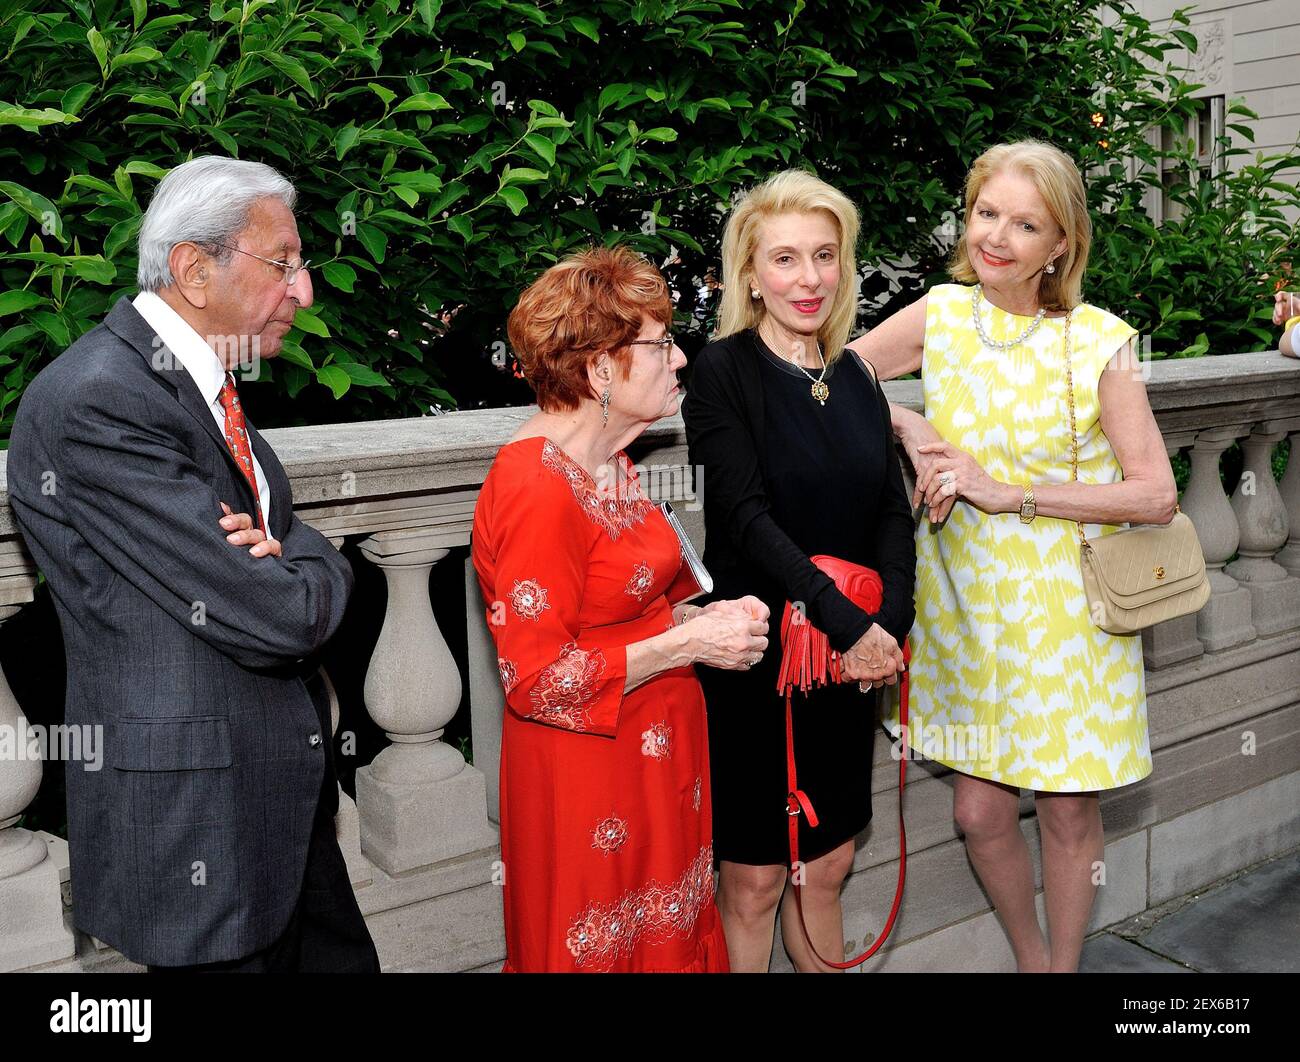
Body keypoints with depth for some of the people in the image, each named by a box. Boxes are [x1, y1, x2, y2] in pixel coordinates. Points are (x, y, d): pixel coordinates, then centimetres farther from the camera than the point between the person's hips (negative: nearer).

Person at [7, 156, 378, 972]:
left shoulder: (204, 382, 9)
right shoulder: (97, 400, -21)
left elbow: (319, 563, 11)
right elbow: (278, 619, -25)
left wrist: (282, 562, -12)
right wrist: (310, 578, -2)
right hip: (196, 823, -8)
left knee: (341, 957, 16)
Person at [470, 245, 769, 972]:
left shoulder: (608, 463, 7)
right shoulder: (536, 488, -22)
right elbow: (537, 681, -22)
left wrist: (699, 617, 1)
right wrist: (686, 643, -21)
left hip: (655, 759, 9)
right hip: (589, 780, -9)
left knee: (668, 941, 20)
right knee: (602, 954, 9)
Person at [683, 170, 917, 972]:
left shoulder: (855, 377, 9)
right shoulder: (724, 372, -9)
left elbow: (893, 511, 5)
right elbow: (747, 516, -18)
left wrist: (891, 624, -11)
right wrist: (852, 625, -23)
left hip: (852, 657, 5)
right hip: (758, 657, -5)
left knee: (828, 865, 17)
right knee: (754, 880, 6)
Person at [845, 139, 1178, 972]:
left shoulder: (1098, 340, -10)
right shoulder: (940, 316, -1)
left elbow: (1156, 495, -12)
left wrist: (1009, 492, -18)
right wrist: (908, 428, -10)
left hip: (1066, 606, -2)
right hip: (967, 599, 3)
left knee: (1069, 809, 9)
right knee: (981, 811, 8)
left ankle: (1064, 964, 34)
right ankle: (1031, 959, 35)